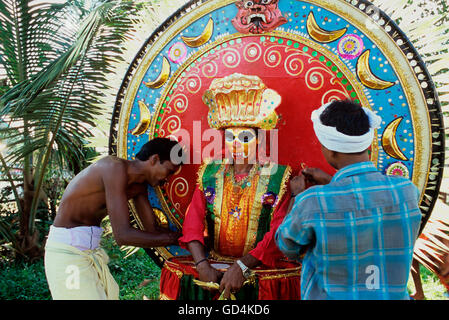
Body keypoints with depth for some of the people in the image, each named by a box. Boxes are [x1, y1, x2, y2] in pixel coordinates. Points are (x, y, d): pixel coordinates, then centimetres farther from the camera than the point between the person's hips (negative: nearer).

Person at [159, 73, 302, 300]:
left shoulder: (278, 177, -3)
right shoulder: (210, 174, 6)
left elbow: (279, 234, -10)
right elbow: (193, 223, -1)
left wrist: (242, 266, -20)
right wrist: (202, 264, -16)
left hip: (262, 265, -2)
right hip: (214, 261, 2)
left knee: (272, 284, -24)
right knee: (177, 272, -14)